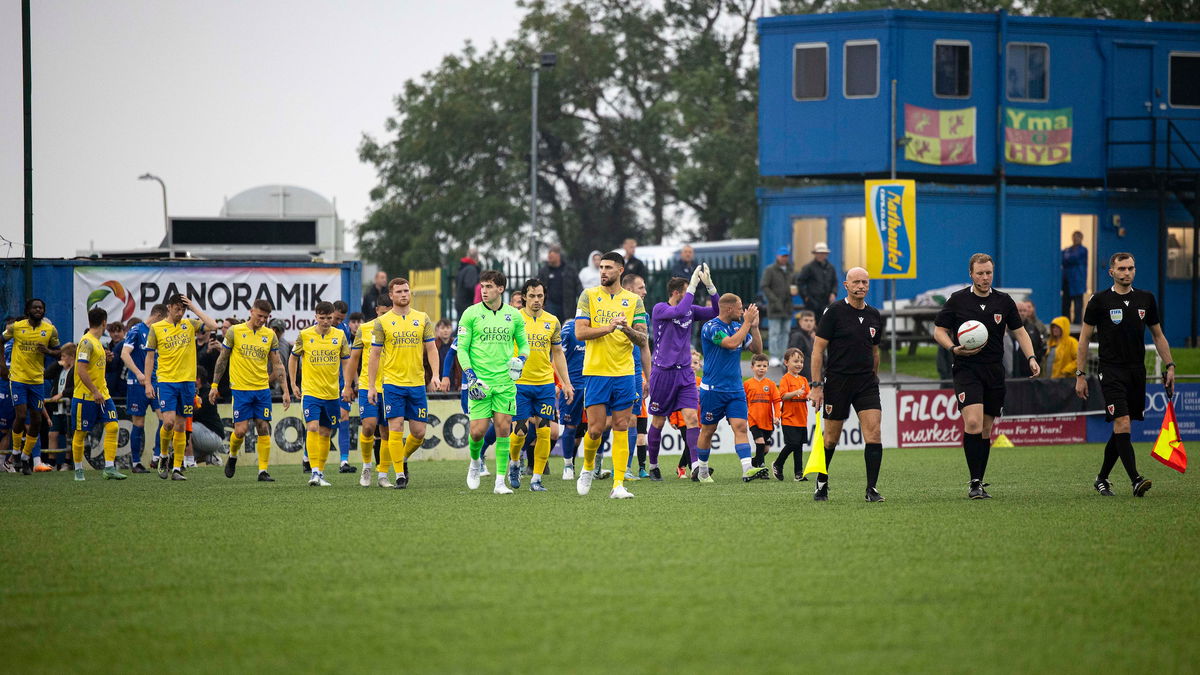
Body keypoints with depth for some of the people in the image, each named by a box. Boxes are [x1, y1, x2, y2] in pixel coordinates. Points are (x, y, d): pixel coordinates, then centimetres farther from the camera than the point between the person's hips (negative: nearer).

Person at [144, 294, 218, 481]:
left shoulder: (189, 324, 6)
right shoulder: (156, 328, 2)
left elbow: (213, 326, -8)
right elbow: (150, 356, 5)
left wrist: (194, 308, -6)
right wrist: (148, 383, 0)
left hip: (187, 381, 2)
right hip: (166, 381, -2)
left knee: (181, 426, 4)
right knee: (169, 421, -16)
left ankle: (177, 468, 9)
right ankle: (164, 456, 9)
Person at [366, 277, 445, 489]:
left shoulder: (422, 319, 7)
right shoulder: (382, 322, 1)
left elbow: (431, 349, 8)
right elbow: (374, 355, 3)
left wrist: (436, 375, -6)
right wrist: (371, 386, -2)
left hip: (417, 384, 2)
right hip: (392, 383, -2)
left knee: (419, 432, 2)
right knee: (396, 428, -8)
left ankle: (403, 458, 30)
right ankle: (399, 475, -1)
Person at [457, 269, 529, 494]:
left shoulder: (514, 315, 6)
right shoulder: (471, 314, 0)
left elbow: (523, 343, 18)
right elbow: (462, 347, 0)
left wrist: (520, 359, -3)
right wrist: (469, 375, -10)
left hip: (505, 381, 2)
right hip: (480, 382, -2)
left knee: (503, 429, -4)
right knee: (478, 431, -6)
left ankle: (500, 482, 0)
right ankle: (475, 462, 26)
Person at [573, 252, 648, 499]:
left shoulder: (634, 300, 7)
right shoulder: (589, 296, 4)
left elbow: (643, 339, 3)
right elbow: (580, 332, -5)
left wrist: (628, 330, -18)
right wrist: (609, 328, -16)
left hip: (624, 373, 1)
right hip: (596, 372, -1)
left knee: (621, 429, -2)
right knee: (595, 429, -3)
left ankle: (618, 484, -2)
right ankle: (588, 468, 24)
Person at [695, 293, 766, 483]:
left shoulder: (738, 326, 10)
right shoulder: (711, 327, -12)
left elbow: (757, 349, 12)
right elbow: (732, 343, -27)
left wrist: (754, 326, 0)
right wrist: (747, 322, -19)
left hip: (735, 389, 5)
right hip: (713, 389, -5)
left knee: (740, 426, -10)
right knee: (708, 430, 6)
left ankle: (748, 469, -23)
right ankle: (702, 471, 22)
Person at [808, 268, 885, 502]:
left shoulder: (874, 316, 9)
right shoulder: (834, 312, -7)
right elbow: (818, 349, -7)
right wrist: (816, 385, -11)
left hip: (866, 383, 4)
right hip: (837, 383, -4)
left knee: (874, 434, -11)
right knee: (831, 438, 5)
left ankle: (871, 489, -8)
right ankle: (821, 483, 27)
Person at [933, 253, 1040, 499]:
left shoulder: (1004, 301, 6)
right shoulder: (957, 300, -1)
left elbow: (1019, 331, 15)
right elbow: (939, 330, 4)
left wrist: (1031, 357, 0)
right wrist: (954, 348, -14)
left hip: (995, 372, 3)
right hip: (966, 369, -3)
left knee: (986, 430, 7)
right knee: (973, 423, -20)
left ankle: (978, 484, 17)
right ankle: (975, 482, -16)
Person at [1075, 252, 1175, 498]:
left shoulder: (1146, 299, 9)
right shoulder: (1099, 301, -3)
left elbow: (1158, 335, 18)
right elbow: (1084, 337, 2)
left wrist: (1169, 366, 9)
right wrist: (1080, 375, -1)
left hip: (1137, 371, 4)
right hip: (1111, 371, -4)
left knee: (1121, 429, 8)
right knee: (1122, 424, -17)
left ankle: (1102, 478, 22)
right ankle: (1135, 480, -22)